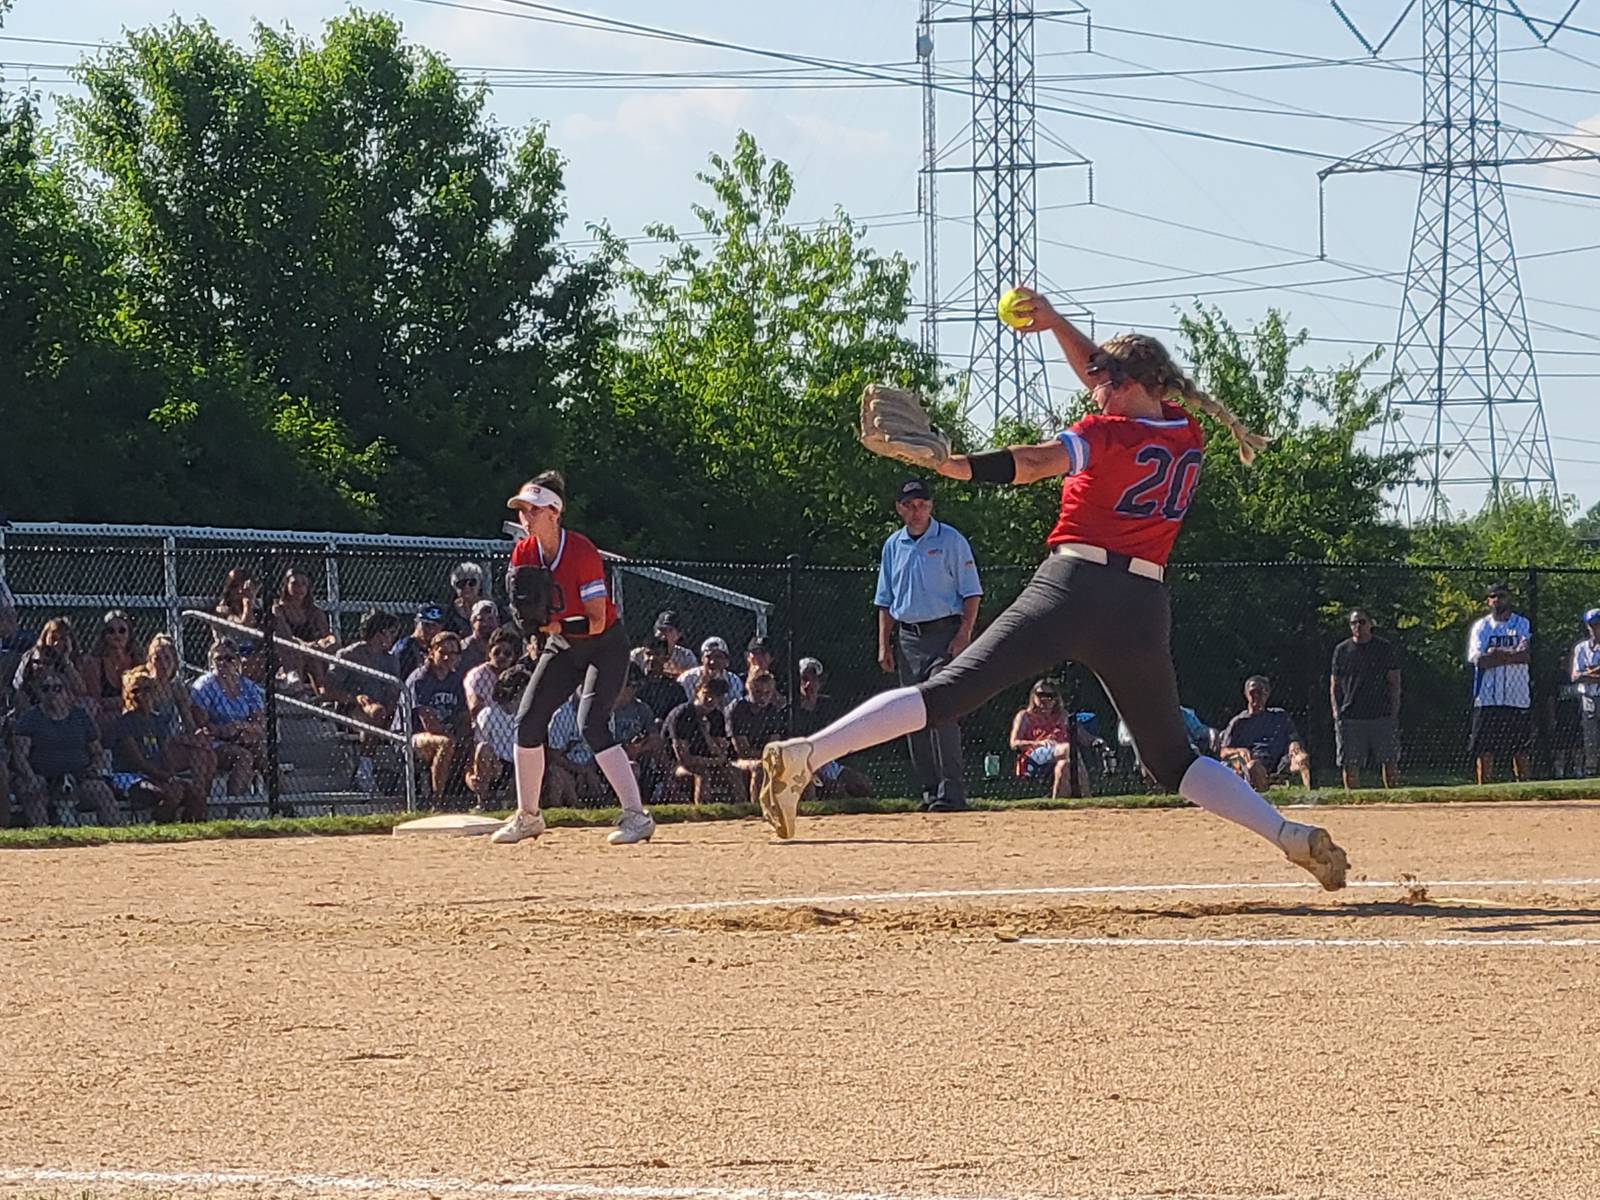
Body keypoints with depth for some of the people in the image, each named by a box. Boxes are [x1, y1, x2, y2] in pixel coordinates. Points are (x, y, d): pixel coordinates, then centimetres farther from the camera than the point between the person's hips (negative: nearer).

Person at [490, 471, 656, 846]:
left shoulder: (582, 552, -25)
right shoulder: (524, 554, -6)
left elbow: (597, 621, -24)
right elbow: (526, 608, 4)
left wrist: (557, 625, -38)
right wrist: (533, 618, -20)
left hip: (604, 645, -7)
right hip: (561, 647, 7)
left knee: (592, 725, -22)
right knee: (528, 721, 2)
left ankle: (636, 816, -21)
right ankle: (527, 817, 14)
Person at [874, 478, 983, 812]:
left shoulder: (951, 541, -1)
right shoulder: (893, 546, 14)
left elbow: (971, 594, -2)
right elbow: (885, 602, 19)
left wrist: (963, 636, -14)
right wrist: (884, 645, 9)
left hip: (943, 634, -6)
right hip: (907, 638, 6)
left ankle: (952, 791, -18)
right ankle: (929, 790, 10)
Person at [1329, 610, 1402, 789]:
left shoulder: (1385, 648, 9)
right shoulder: (1342, 650, 11)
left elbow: (1394, 683, 8)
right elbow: (1334, 686, 12)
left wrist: (1394, 713, -2)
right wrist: (1337, 714, 1)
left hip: (1382, 716, -1)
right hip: (1350, 718, 1)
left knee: (1389, 762, -4)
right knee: (1350, 764, -1)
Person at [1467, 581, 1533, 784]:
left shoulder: (1522, 624, 8)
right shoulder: (1481, 626, 8)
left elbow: (1527, 656, -9)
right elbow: (1478, 660, -8)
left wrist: (1495, 654, -11)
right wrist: (1512, 654, -7)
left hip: (1518, 697, 0)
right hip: (1487, 697, 0)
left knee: (1520, 750, 2)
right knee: (1484, 750, -3)